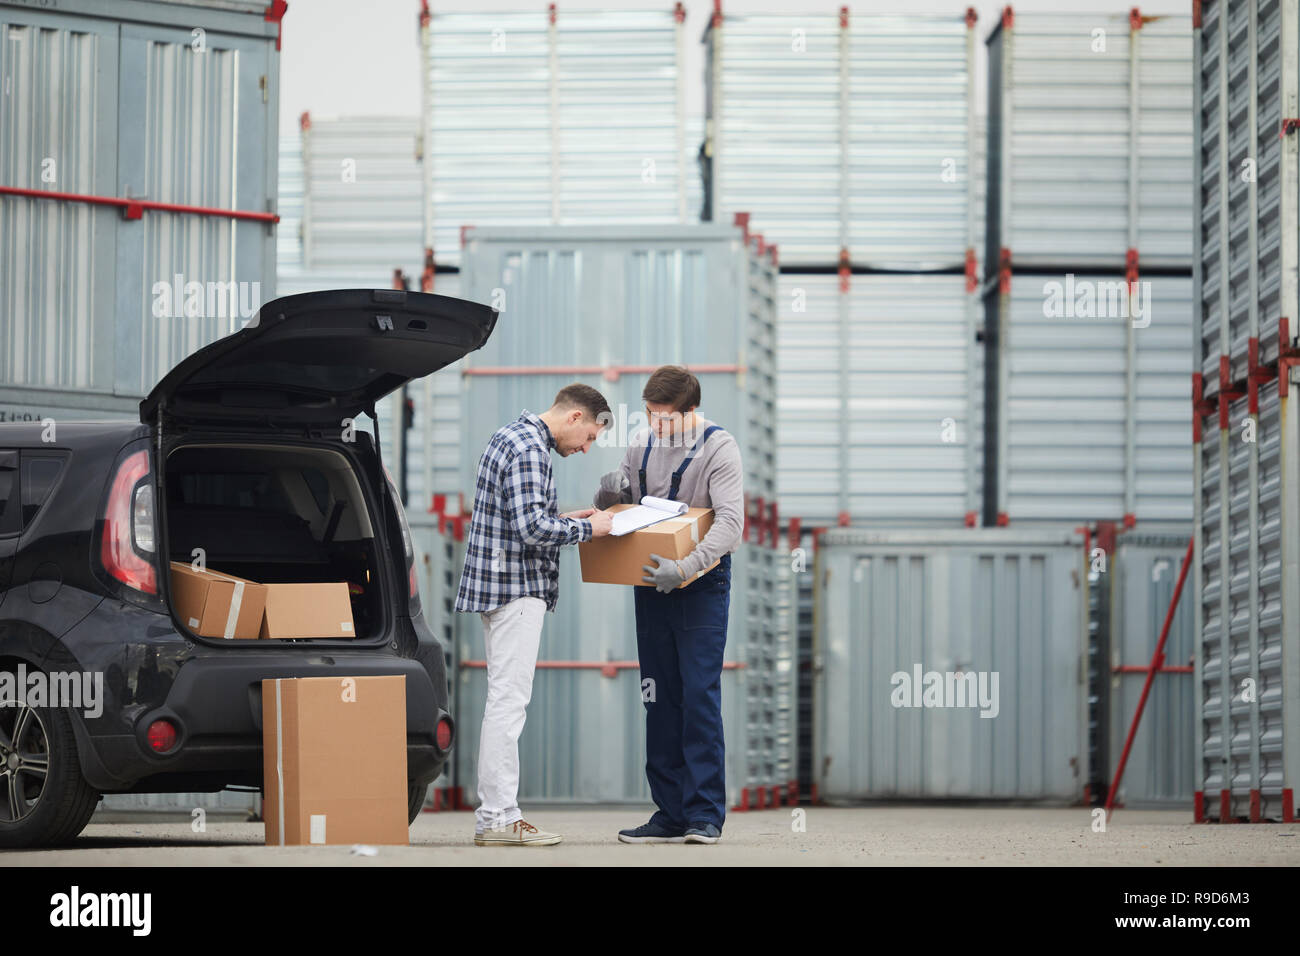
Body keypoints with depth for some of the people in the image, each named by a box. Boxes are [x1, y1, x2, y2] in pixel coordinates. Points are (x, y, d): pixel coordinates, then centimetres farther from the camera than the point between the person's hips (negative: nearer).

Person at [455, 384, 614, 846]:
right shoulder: (529, 449, -16)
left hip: (502, 589, 11)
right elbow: (532, 528, -25)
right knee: (508, 701, -9)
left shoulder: (513, 437, 17)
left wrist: (567, 519, 16)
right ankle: (499, 818, -8)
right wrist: (586, 528, -11)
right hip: (516, 588, -11)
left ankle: (494, 813, 14)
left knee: (503, 700, 11)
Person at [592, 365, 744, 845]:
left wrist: (685, 568, -35)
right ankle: (671, 812, 11)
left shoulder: (719, 447, -11)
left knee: (700, 695, -10)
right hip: (650, 586, 6)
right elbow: (615, 503, 18)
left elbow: (730, 522, -22)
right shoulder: (642, 444, 7)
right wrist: (611, 491, -7)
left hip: (702, 588, -6)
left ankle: (705, 813, -7)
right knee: (661, 698, 7)